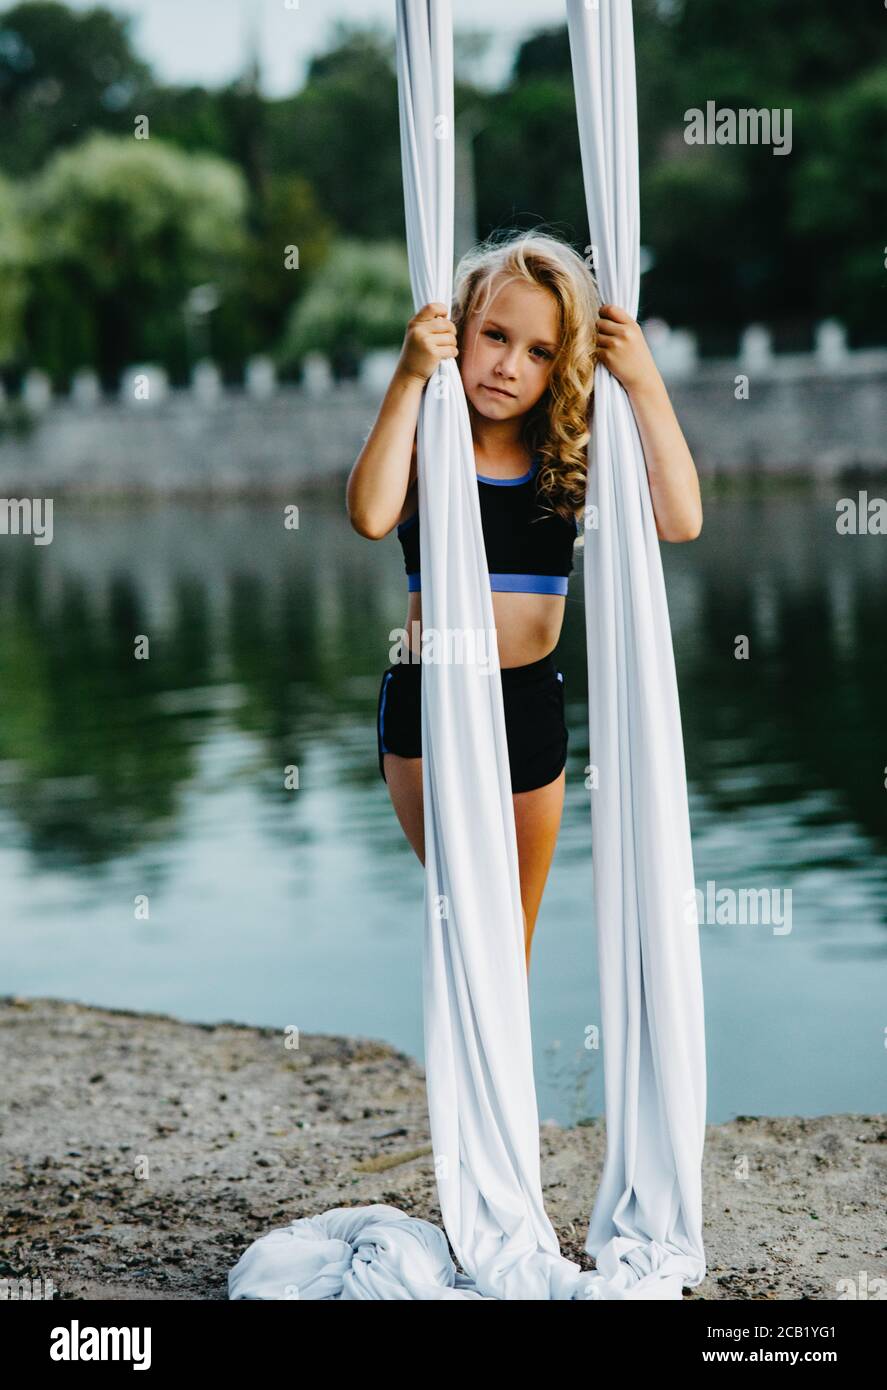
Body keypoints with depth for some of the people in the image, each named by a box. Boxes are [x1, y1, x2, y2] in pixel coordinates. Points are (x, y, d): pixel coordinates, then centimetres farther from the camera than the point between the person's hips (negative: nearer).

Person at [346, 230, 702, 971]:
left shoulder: (569, 460, 1)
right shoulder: (427, 448, -8)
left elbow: (680, 520, -15)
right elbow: (371, 515, -30)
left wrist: (646, 385, -16)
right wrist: (409, 378, -28)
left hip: (535, 704, 4)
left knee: (513, 937, 14)